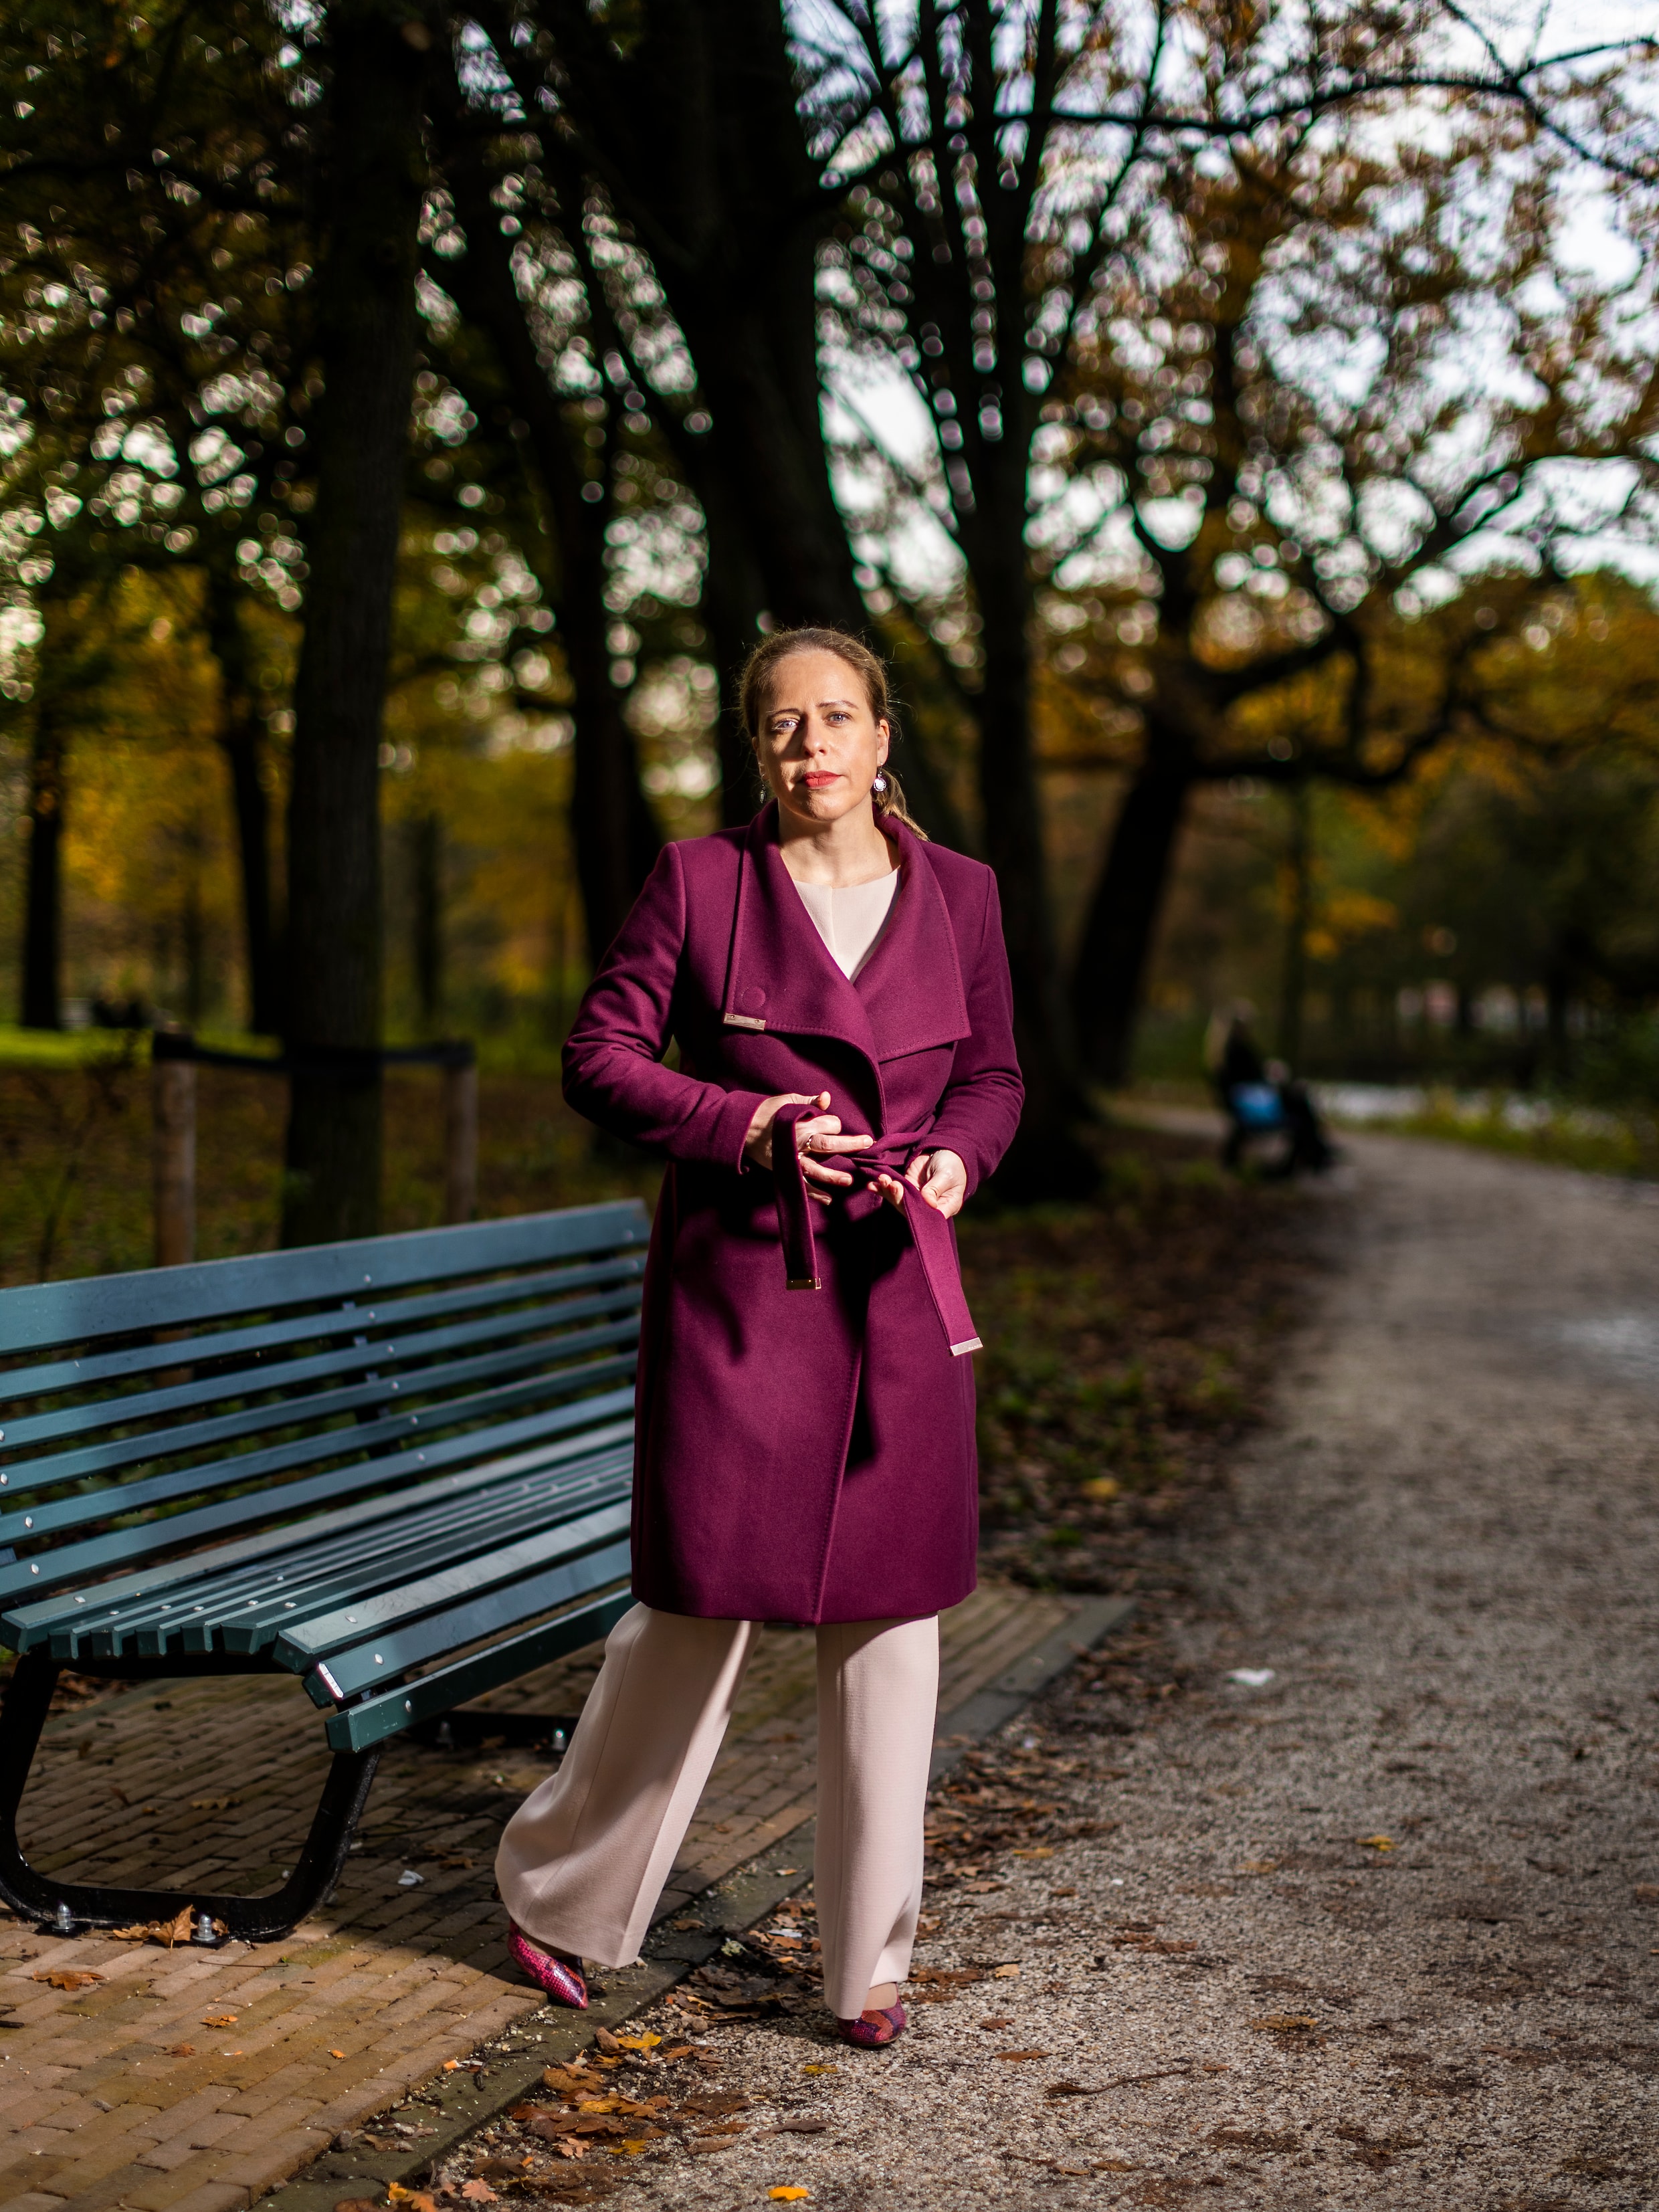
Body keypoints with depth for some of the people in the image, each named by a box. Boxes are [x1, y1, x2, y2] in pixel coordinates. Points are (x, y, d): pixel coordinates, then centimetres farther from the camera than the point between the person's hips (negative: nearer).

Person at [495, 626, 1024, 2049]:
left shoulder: (959, 894, 7)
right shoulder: (700, 880, -1)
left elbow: (994, 1075, 16)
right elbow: (601, 1054, 1)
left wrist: (956, 1158, -5)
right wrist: (743, 1123, -13)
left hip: (898, 1293, 3)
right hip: (735, 1283, -3)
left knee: (893, 1614, 6)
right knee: (702, 1602, 1)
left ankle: (870, 1958, 19)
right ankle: (559, 1893, 24)